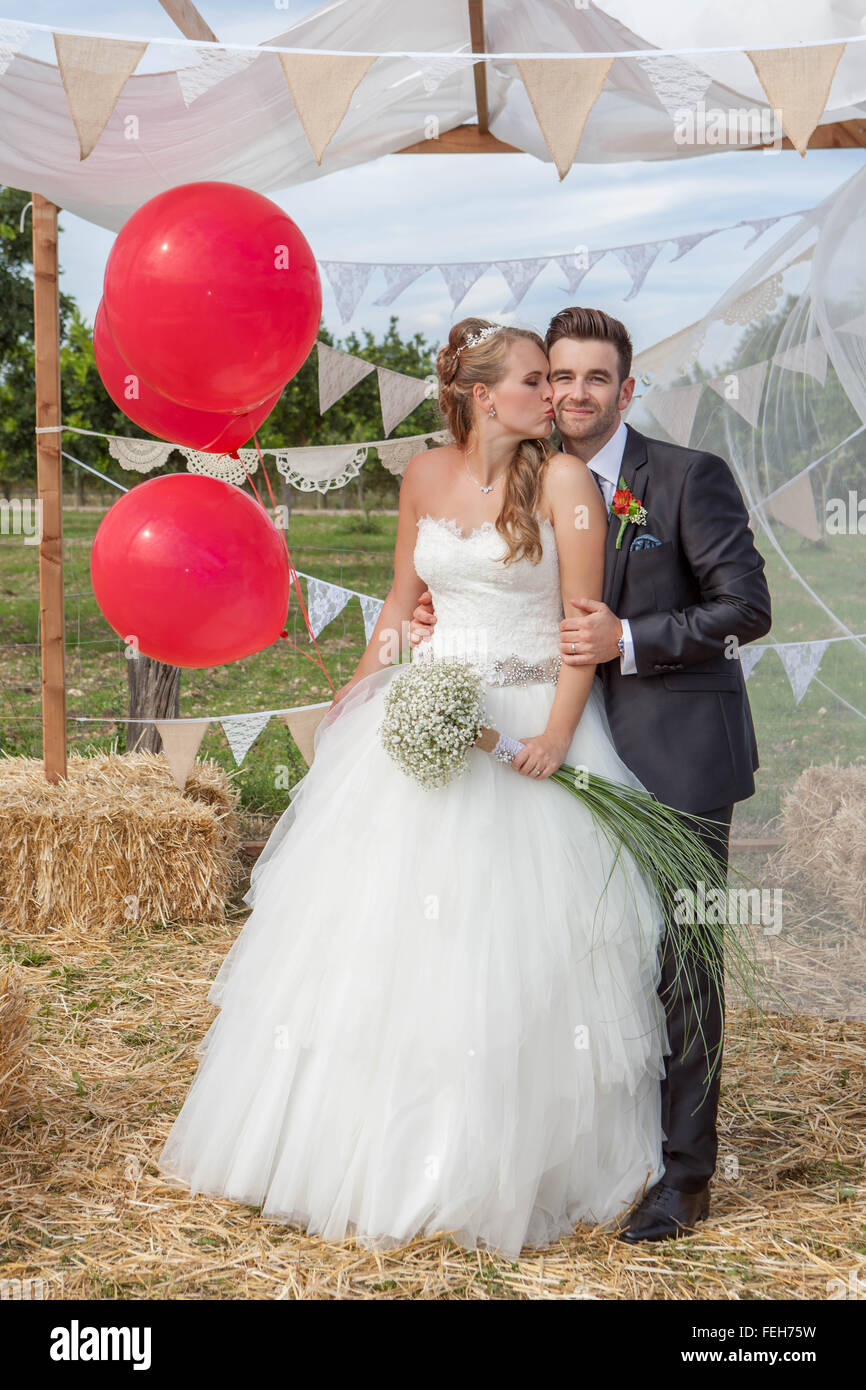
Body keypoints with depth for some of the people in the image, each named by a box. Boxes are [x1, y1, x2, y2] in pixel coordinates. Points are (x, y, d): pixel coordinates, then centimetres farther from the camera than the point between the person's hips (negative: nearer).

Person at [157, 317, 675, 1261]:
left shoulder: (563, 479, -5)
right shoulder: (425, 477, 7)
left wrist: (557, 732, -19)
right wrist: (351, 700, 14)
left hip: (528, 725, -4)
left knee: (512, 947, -2)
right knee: (384, 929, 6)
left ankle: (501, 1171, 16)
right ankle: (372, 1151, 24)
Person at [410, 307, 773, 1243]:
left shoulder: (690, 477, -7)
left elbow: (748, 606, -10)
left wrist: (629, 640, -20)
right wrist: (445, 624, -3)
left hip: (678, 756, -5)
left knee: (678, 954, 0)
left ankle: (683, 1173, 12)